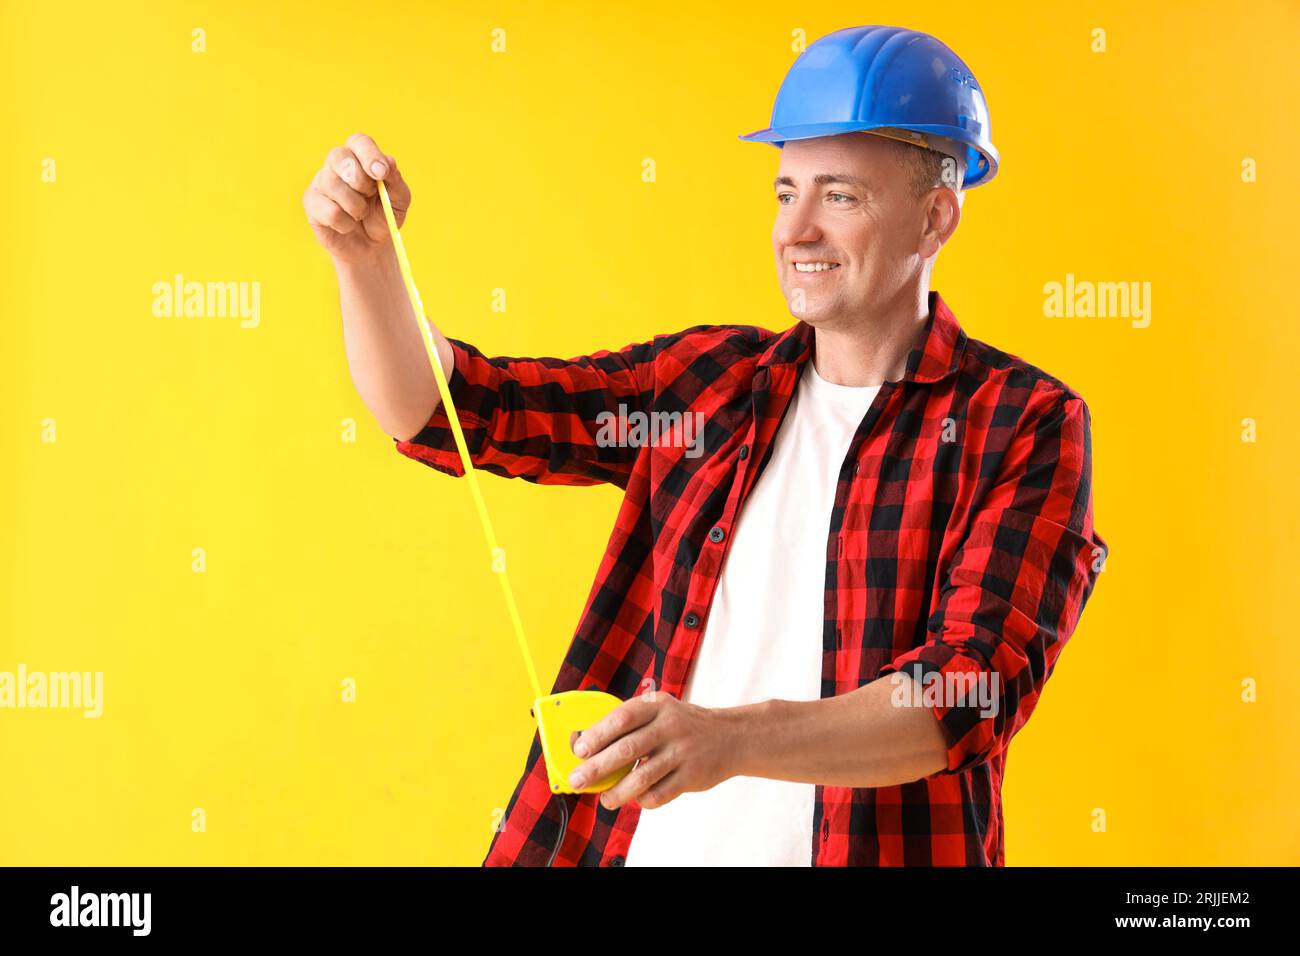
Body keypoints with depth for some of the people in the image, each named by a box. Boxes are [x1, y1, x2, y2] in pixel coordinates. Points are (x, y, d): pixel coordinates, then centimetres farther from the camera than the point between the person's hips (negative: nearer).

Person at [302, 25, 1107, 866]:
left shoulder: (1025, 427, -7)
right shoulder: (708, 379, 6)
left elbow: (977, 684, -19)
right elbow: (443, 409, 5)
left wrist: (734, 738, -32)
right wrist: (365, 256, -13)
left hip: (868, 847, -4)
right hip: (638, 842, 4)